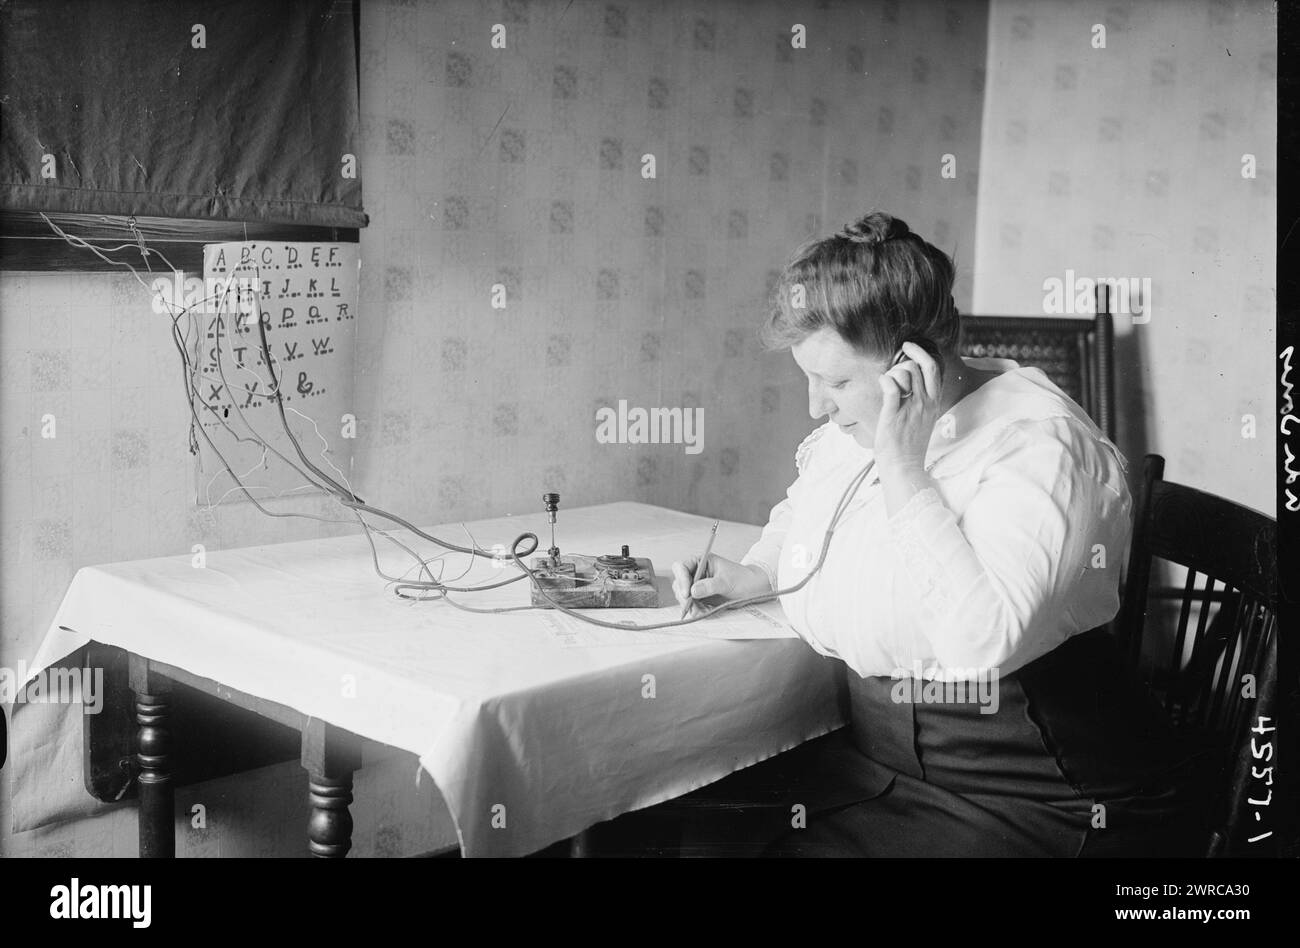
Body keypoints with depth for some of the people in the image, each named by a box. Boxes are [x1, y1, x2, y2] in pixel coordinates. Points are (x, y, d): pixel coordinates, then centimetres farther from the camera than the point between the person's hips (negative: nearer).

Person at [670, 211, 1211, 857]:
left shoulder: (1040, 445, -20)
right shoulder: (854, 423, 4)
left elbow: (980, 642, -34)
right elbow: (802, 509, 28)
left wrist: (903, 468, -28)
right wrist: (756, 573, 8)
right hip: (881, 761, 7)